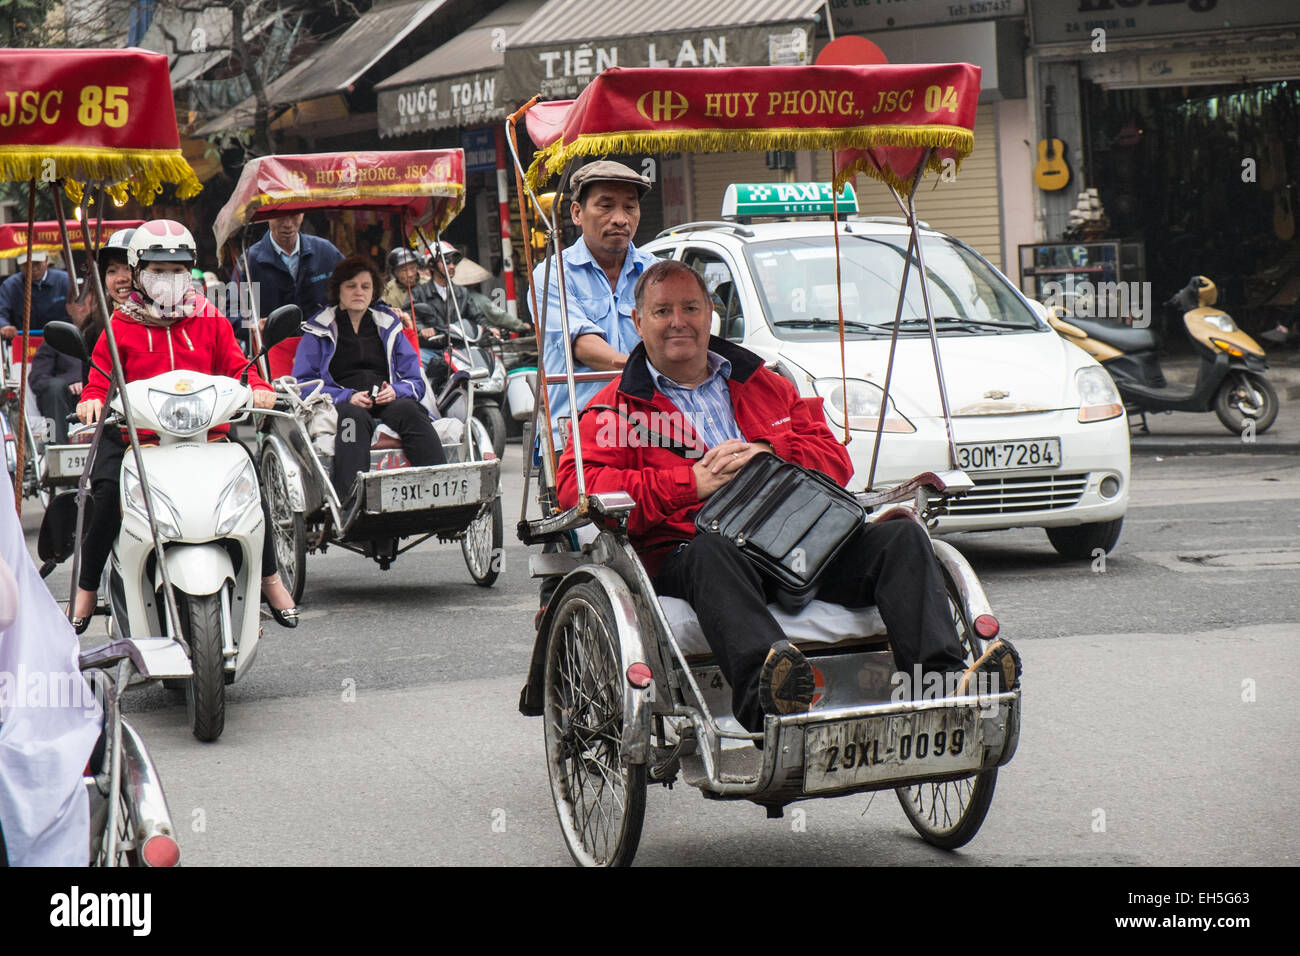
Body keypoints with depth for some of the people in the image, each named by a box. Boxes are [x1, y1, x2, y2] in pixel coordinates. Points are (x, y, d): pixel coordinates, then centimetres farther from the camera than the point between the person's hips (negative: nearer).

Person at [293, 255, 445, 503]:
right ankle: (348, 503, -58)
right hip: (341, 406, -2)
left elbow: (416, 382, 20)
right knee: (353, 418, -38)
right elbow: (303, 384, 6)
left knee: (408, 410, -33)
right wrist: (347, 397, -10)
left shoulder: (388, 326, 25)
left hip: (388, 404, 2)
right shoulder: (318, 331, 17)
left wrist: (395, 391, -5)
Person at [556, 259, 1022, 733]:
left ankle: (946, 676, -39)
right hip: (685, 548, -4)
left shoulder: (764, 385, 29)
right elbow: (575, 485, -3)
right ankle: (763, 689, -68)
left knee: (902, 538, -18)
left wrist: (769, 452, -2)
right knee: (711, 553, -41)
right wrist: (691, 484, -12)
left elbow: (835, 459, 21)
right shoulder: (617, 406, 16)